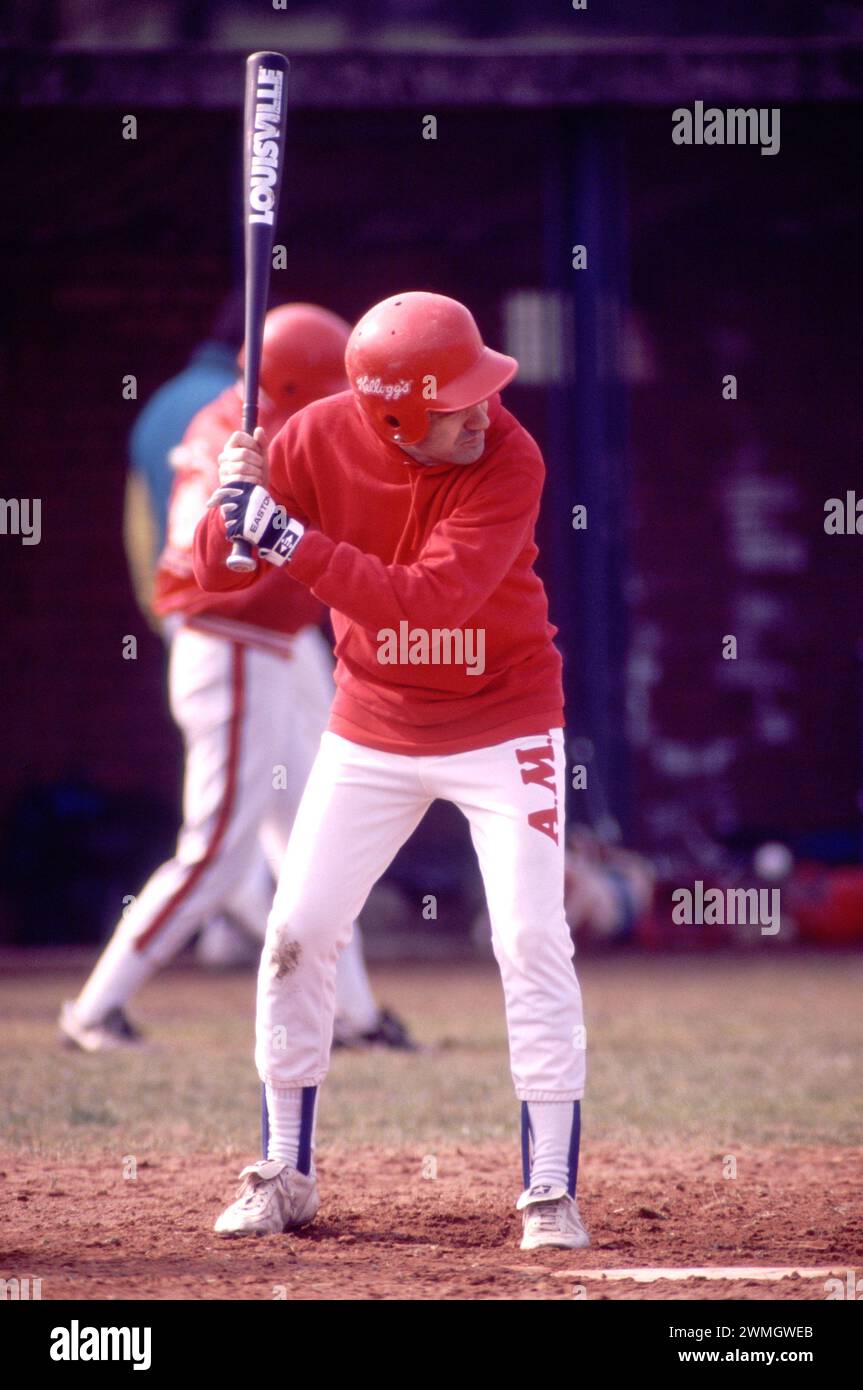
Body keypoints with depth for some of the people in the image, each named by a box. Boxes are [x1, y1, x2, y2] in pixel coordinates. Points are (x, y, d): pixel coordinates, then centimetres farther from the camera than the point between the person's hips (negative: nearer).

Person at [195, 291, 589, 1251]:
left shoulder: (507, 460, -24)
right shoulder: (317, 441, -14)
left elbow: (429, 601, -34)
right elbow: (217, 576, -10)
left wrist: (287, 536, -38)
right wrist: (236, 506, -32)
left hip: (502, 728, -3)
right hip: (372, 730, 3)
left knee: (531, 938, -12)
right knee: (296, 935, 1)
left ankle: (551, 1191, -5)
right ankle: (286, 1177, 15)